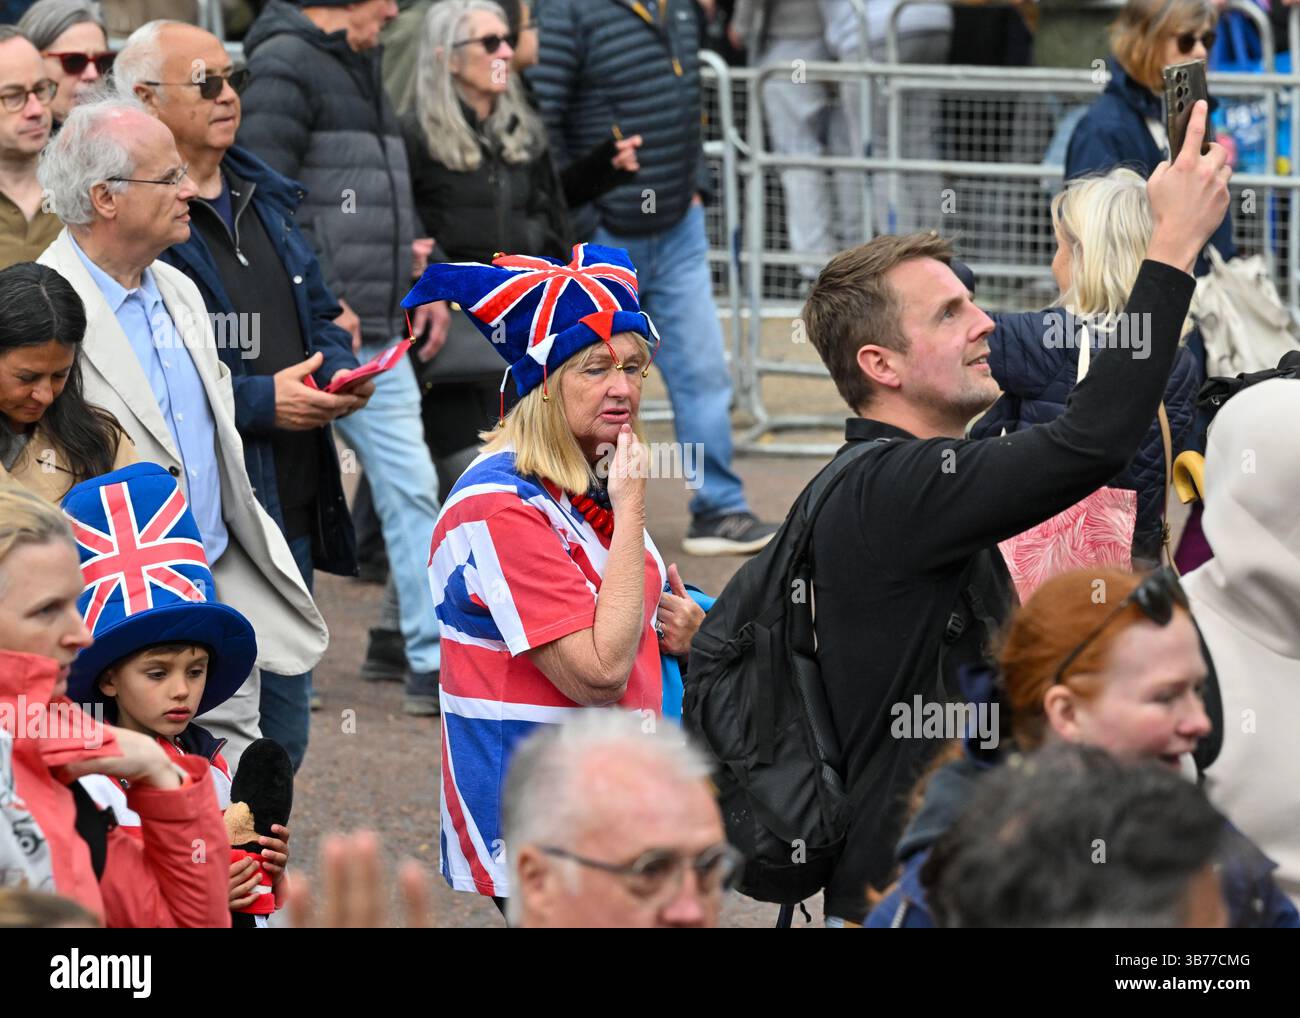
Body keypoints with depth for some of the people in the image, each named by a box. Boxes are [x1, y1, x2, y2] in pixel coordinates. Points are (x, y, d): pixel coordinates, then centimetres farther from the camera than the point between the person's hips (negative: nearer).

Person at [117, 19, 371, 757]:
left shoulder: (265, 198, 15)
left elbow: (321, 319, 25)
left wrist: (339, 371, 2)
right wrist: (258, 402, -19)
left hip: (292, 512, 8)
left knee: (283, 740, 14)